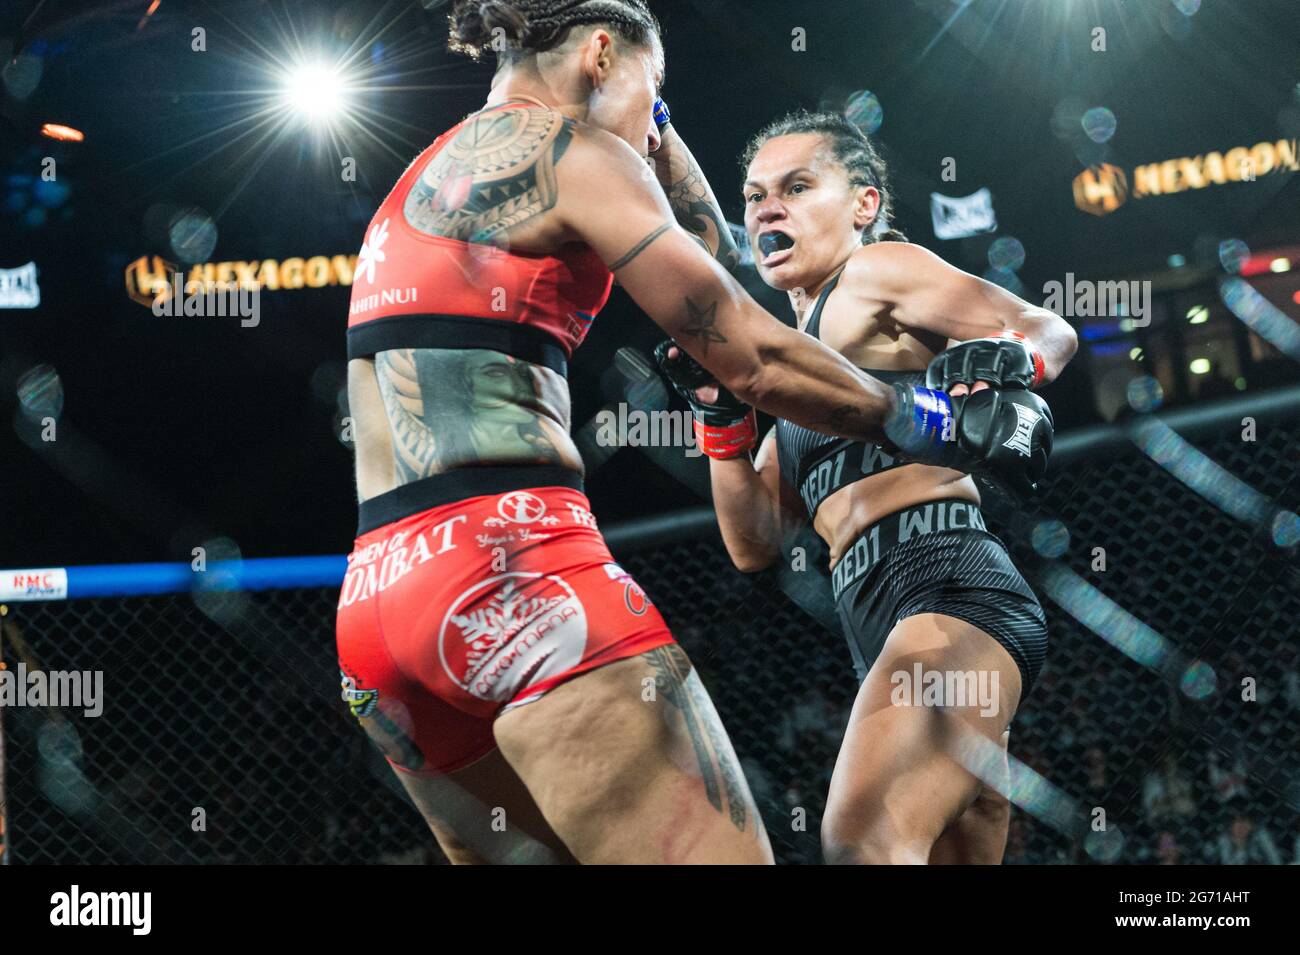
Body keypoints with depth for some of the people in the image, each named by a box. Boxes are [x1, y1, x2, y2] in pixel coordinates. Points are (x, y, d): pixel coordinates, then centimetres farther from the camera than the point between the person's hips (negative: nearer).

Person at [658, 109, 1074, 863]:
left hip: (948, 584, -10)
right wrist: (721, 416, 11)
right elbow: (756, 544, 23)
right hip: (887, 625, 10)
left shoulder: (872, 270, 7)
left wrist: (1004, 365, -25)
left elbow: (1051, 331, -3)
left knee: (863, 842, -31)